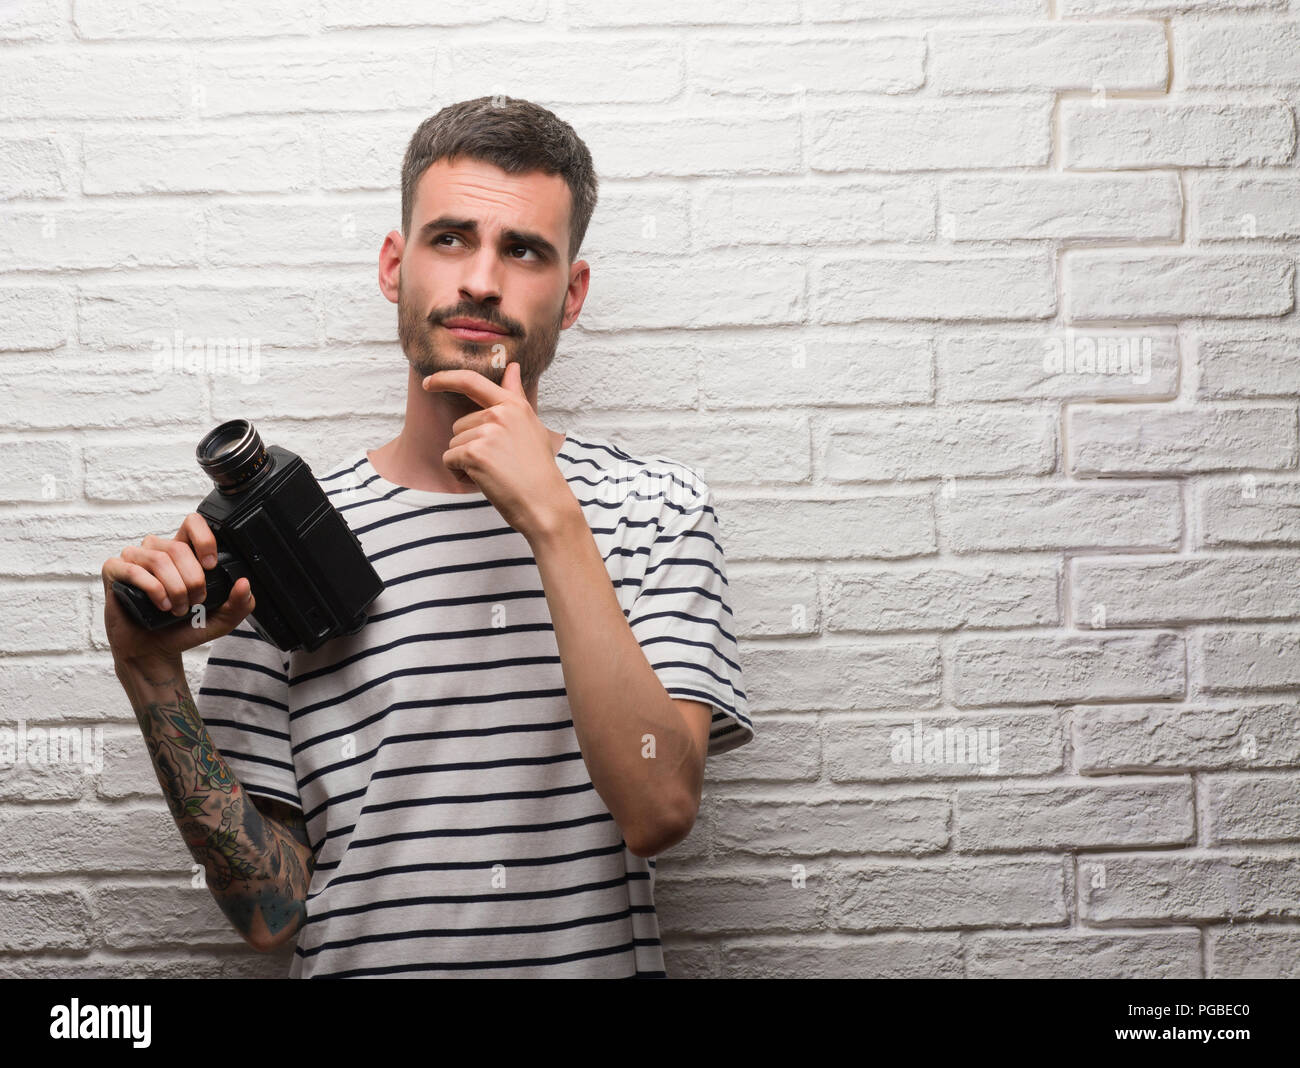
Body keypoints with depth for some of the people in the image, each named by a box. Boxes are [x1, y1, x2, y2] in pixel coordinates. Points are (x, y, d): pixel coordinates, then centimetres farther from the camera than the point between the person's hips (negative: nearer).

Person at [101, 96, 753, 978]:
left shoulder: (659, 507, 2)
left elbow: (660, 811, -12)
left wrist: (551, 519, -14)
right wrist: (153, 677, -9)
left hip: (599, 958, 0)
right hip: (364, 966, 1)